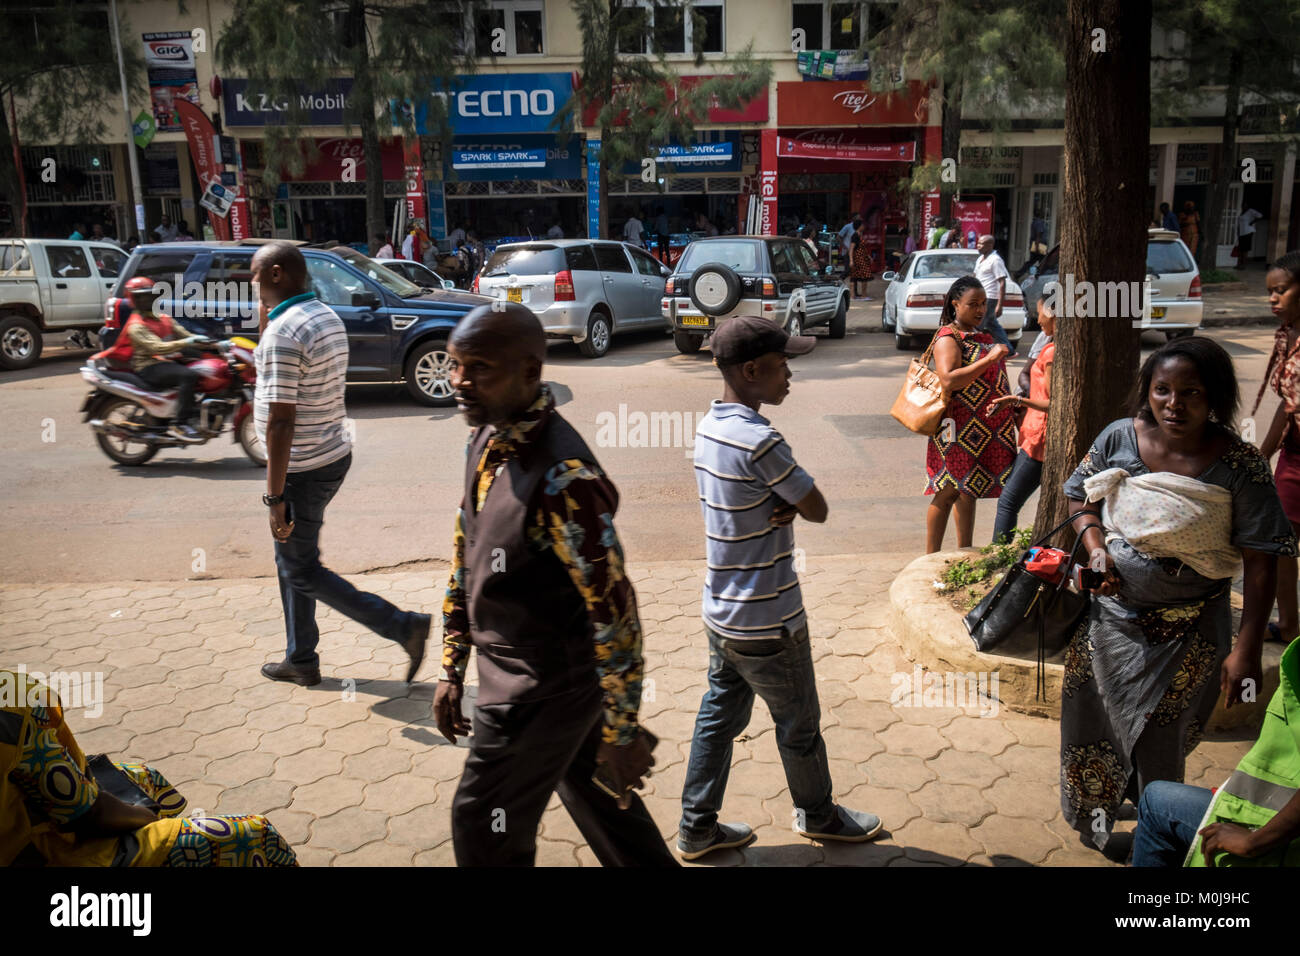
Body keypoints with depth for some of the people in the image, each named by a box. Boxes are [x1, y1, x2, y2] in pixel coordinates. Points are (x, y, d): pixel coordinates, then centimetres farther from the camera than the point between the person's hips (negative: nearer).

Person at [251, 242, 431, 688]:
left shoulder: (283, 332, -22)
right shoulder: (327, 317, 7)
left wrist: (275, 496, -21)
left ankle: (403, 626, 1)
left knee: (301, 571, 4)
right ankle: (300, 661, 31)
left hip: (303, 469, -9)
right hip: (334, 454, 9)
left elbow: (280, 421, -25)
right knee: (291, 558, 20)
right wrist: (265, 320, 10)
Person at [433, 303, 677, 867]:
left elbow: (613, 609, -25)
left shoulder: (563, 477, -29)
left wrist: (622, 731, -18)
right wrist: (452, 670, 12)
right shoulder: (485, 440, -1)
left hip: (544, 690, -8)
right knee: (592, 795, 25)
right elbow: (465, 557, 9)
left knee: (484, 828, 8)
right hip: (509, 672, 8)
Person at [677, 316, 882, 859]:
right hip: (767, 623, -8)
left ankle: (697, 827, 29)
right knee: (799, 726, 15)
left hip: (720, 612, 8)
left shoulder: (709, 428, 3)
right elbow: (818, 509, -17)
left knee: (719, 717, 18)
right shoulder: (759, 442, -27)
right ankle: (817, 815, 37)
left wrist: (785, 504, -12)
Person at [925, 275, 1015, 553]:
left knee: (968, 491, 13)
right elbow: (949, 379, -27)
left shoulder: (981, 335, 15)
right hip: (958, 428, -8)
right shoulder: (947, 338, -12)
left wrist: (1011, 405, 23)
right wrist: (990, 358, -28)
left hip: (986, 430, 8)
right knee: (948, 491, -5)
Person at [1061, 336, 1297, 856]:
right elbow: (1080, 497, 7)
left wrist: (1246, 648, -16)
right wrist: (1095, 548, -11)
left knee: (1158, 740, 8)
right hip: (1109, 615, 3)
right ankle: (1097, 818, 43)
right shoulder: (1119, 438, -8)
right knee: (1097, 721, 17)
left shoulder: (1238, 464, -16)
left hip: (1185, 634, -3)